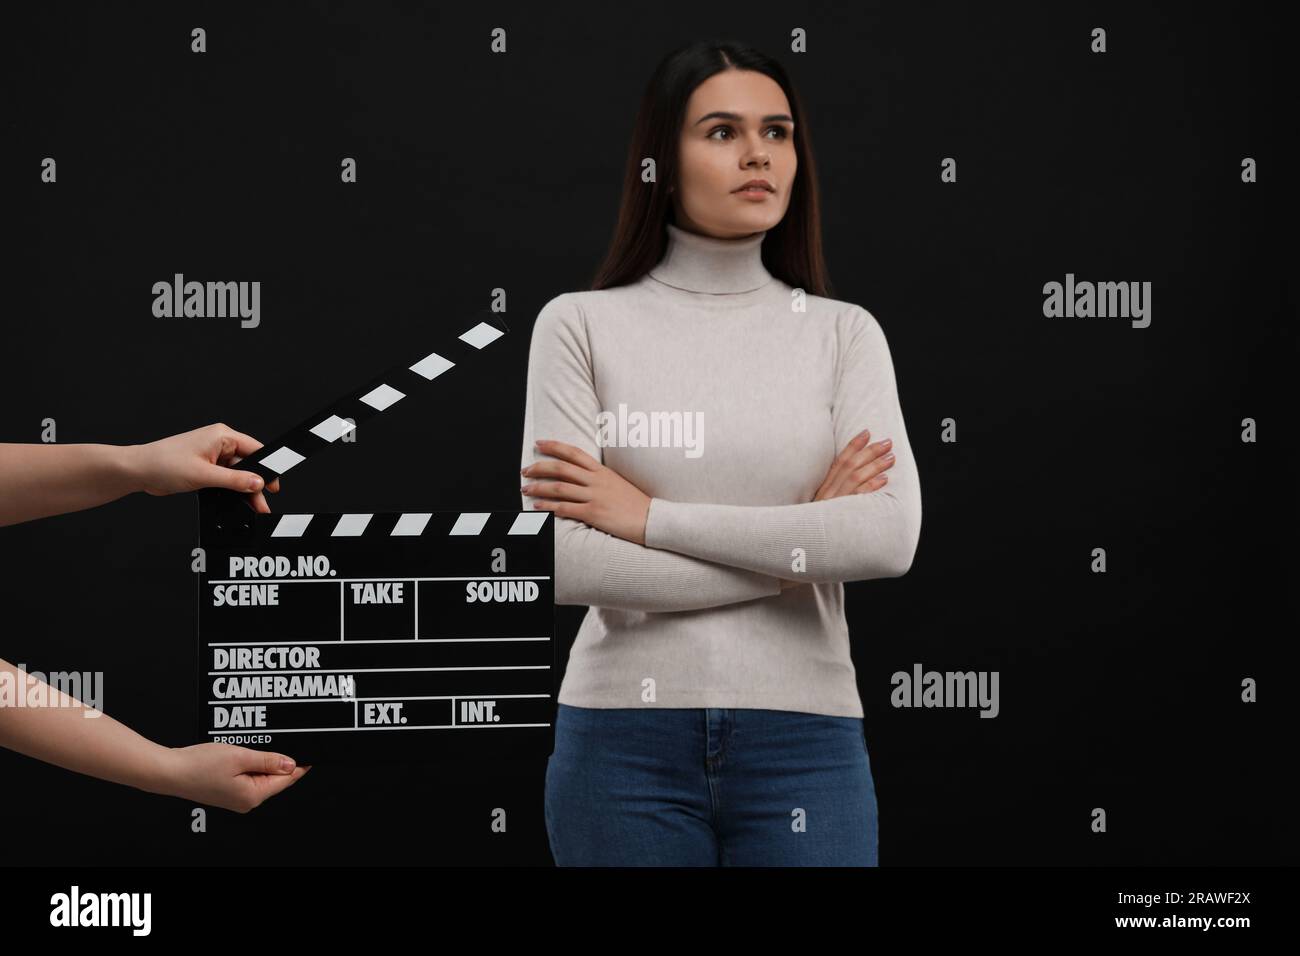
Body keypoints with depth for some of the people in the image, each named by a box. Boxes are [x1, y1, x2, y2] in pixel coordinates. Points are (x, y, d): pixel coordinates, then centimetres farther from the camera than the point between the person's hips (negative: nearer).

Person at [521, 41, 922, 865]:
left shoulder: (844, 332, 5)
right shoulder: (581, 325, 1)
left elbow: (891, 539, -11)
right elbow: (568, 564, -10)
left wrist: (651, 517, -11)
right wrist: (800, 549, -8)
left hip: (803, 741, 1)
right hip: (625, 737, -1)